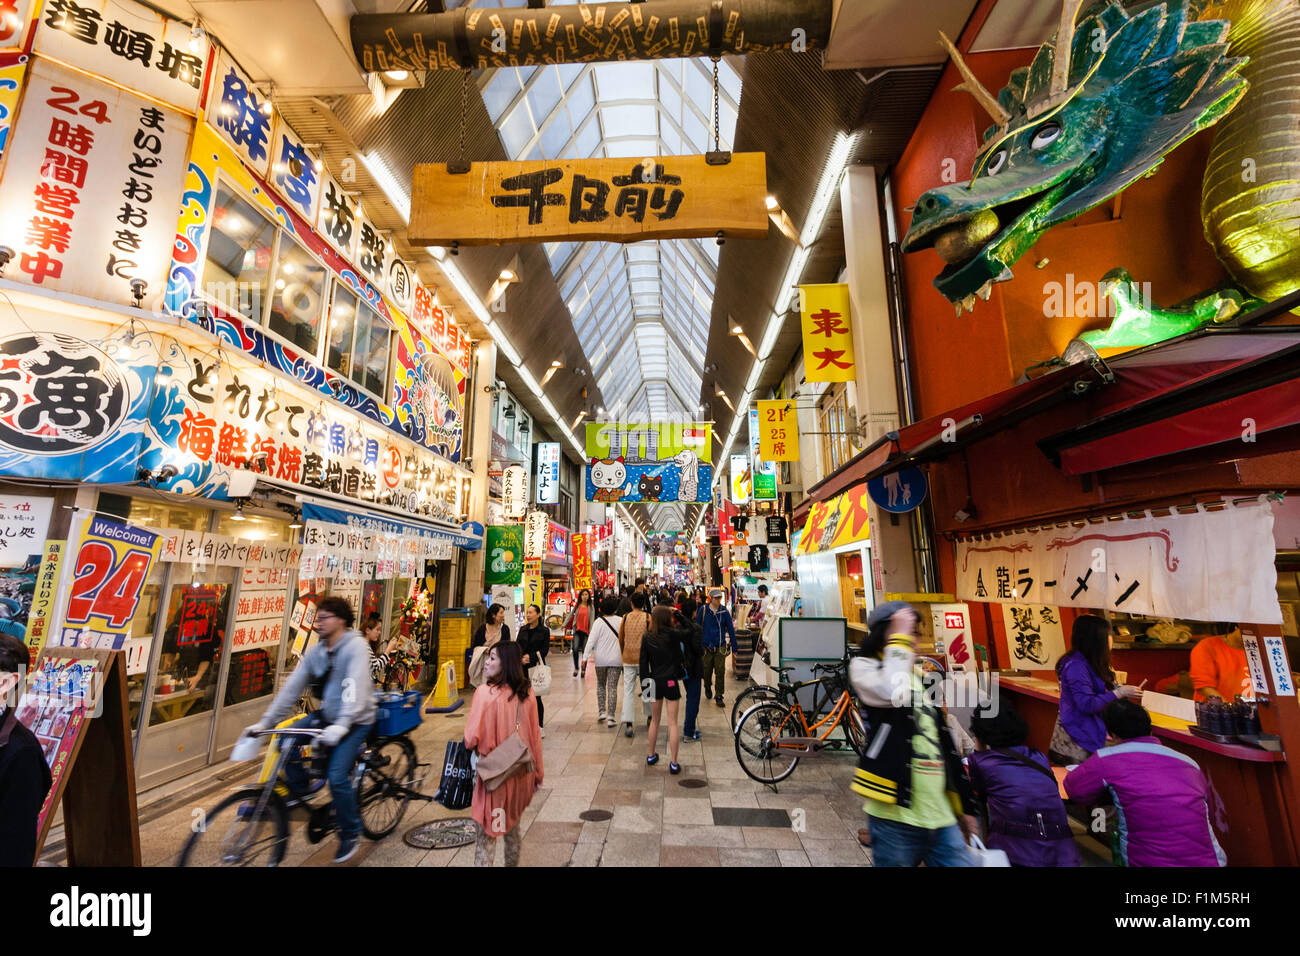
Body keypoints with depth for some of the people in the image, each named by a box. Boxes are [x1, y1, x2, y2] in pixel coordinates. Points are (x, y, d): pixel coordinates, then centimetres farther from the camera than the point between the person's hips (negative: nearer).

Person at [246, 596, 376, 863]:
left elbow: (355, 689, -32)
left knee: (337, 776, -16)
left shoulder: (355, 646, -21)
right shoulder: (316, 651, 1)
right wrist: (265, 722, -3)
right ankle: (301, 795, 15)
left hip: (356, 720, -7)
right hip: (326, 714, 7)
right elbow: (292, 687, 2)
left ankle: (351, 833, 10)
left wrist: (341, 725, -42)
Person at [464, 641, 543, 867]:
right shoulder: (527, 693, -5)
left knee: (486, 833, 10)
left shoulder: (485, 693, -21)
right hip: (520, 772, 5)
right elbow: (535, 736, 1)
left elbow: (472, 738, -20)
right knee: (513, 826, 24)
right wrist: (538, 772, 12)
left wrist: (471, 745, 4)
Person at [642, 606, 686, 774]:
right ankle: (673, 763, 7)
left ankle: (651, 756, 32)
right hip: (671, 681, -4)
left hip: (655, 682, 4)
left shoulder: (647, 637, -3)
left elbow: (643, 662, 0)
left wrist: (645, 682, 6)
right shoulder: (674, 635, -14)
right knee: (672, 723, 4)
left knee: (655, 720, 20)